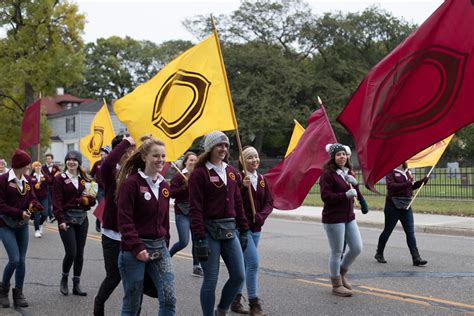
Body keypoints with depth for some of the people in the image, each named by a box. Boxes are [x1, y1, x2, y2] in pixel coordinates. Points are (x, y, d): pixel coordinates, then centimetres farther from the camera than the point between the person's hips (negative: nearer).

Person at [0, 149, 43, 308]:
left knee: (22, 260, 6)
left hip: (22, 225, 6)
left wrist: (35, 206, -19)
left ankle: (18, 294, 16)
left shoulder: (27, 181, 7)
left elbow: (32, 199, 4)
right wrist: (20, 213, -22)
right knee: (14, 259, -13)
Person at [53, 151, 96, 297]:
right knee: (71, 252, -10)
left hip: (82, 218, 4)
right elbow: (57, 202, -9)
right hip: (67, 219, -4)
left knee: (80, 252, 5)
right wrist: (61, 220, -17)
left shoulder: (85, 180, 10)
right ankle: (64, 279, 15)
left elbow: (92, 200, 10)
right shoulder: (60, 179, -3)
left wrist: (87, 199, -12)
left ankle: (76, 284, 14)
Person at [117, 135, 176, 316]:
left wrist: (164, 245, 15)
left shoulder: (164, 186, 11)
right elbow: (125, 220, -15)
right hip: (134, 250, -6)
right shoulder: (131, 183, -10)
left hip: (159, 248, 6)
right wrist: (137, 247, -19)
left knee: (169, 298, -4)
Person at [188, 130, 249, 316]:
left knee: (239, 276, 5)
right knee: (211, 280, -2)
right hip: (209, 230, -6)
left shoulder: (231, 171, 11)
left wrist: (243, 230, 13)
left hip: (229, 230, 6)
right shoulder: (200, 173, -8)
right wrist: (199, 239, -17)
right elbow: (195, 209, -12)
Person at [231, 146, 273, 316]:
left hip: (256, 228, 7)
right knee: (253, 262, -12)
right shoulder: (238, 177, -10)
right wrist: (244, 187, -27)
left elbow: (269, 202, 7)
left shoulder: (261, 179, 9)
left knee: (244, 264, 13)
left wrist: (261, 216, -10)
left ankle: (236, 301, 24)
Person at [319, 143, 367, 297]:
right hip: (334, 219, -8)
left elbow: (355, 193, 17)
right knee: (337, 252, 0)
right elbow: (326, 196, -19)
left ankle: (341, 274, 30)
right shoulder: (328, 174, -12)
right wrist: (346, 195, -25)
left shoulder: (348, 172, 13)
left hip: (349, 217, 8)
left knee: (357, 248, 8)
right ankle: (337, 285, 15)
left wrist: (354, 183, -3)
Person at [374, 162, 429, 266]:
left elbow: (412, 186, 18)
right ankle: (379, 254, 25)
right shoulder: (391, 171, -9)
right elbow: (391, 185, -24)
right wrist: (407, 184, -31)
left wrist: (422, 181, 0)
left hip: (406, 206, 5)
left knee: (410, 232, -1)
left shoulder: (407, 171, 11)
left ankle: (416, 258, -4)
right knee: (387, 230, 7)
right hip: (393, 206, -5)